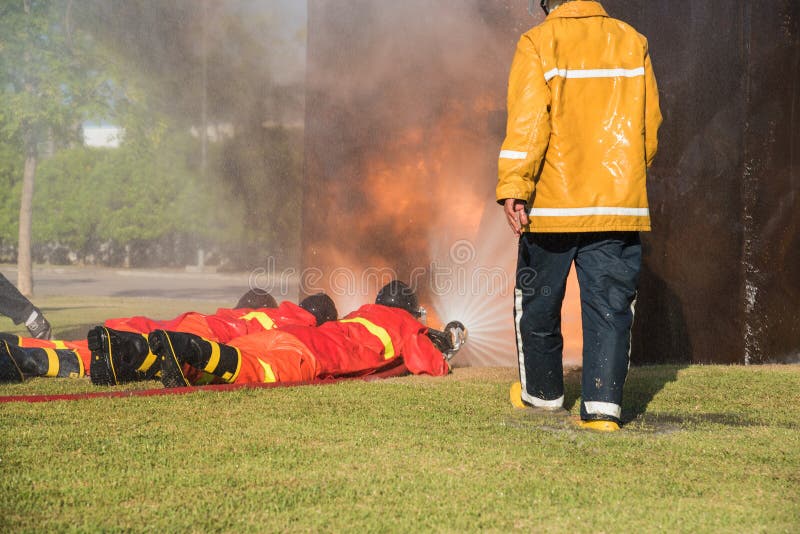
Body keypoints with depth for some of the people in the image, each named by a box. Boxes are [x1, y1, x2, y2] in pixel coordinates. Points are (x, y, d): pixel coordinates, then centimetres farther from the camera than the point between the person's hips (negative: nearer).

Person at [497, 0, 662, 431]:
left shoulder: (538, 43, -4)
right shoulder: (632, 42, 7)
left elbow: (527, 121, -15)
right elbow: (649, 125, 10)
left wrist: (513, 187, -17)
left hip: (553, 202, -2)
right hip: (618, 202, 3)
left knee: (538, 301, 15)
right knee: (609, 306, 2)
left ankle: (541, 392, 30)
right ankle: (603, 405, -8)